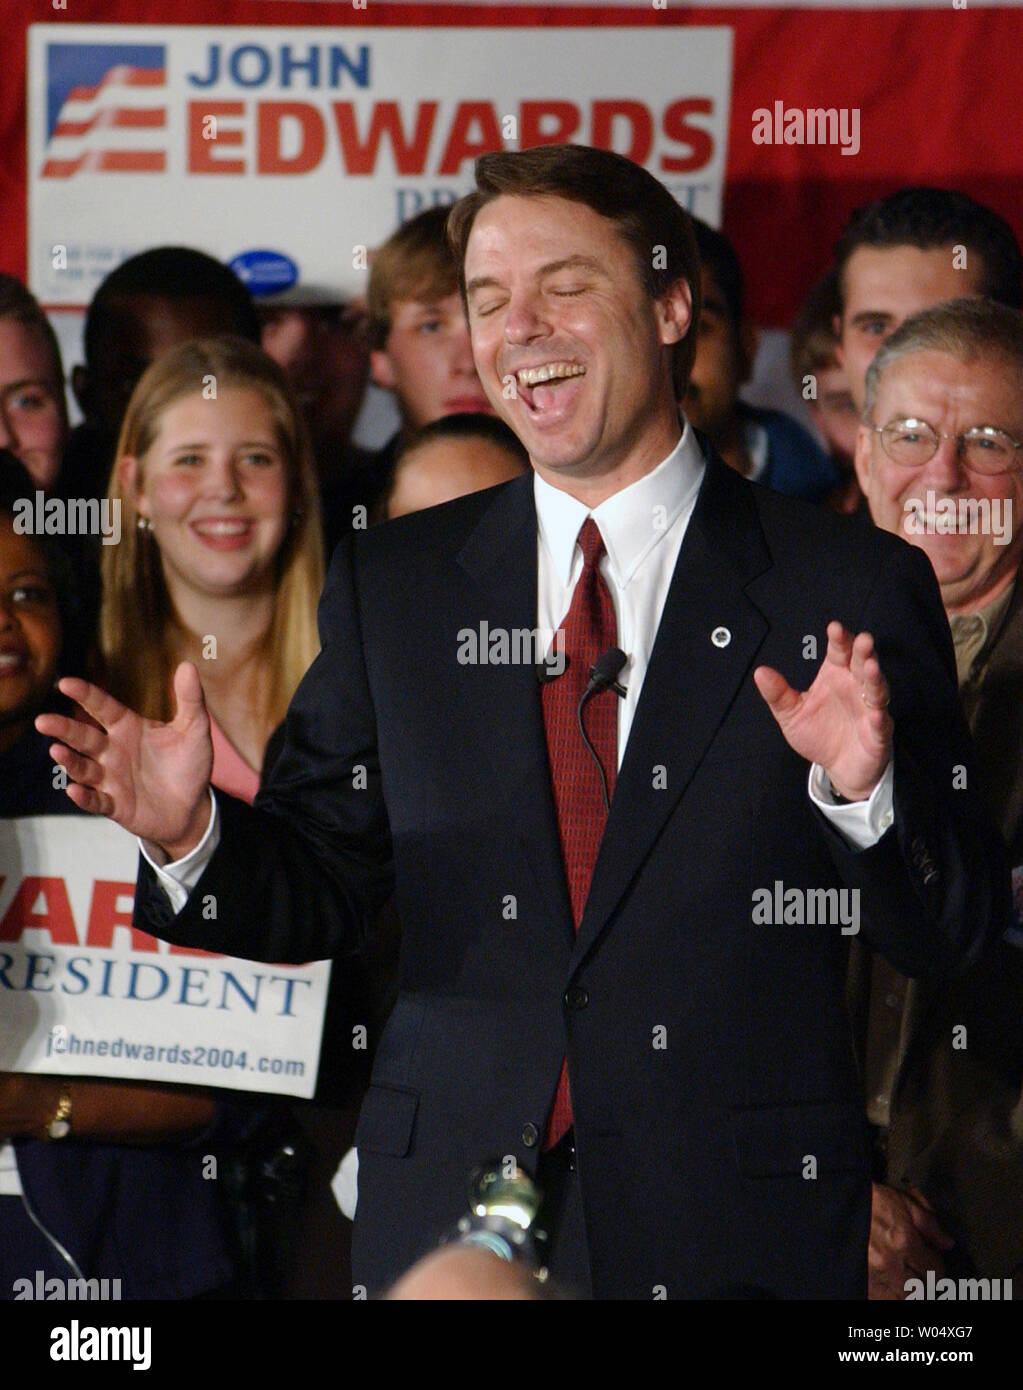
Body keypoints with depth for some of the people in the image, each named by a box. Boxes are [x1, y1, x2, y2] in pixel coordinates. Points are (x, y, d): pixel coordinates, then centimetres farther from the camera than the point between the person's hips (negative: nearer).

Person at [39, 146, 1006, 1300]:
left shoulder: (852, 589, -1)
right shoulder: (389, 587, 8)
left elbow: (951, 936, -3)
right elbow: (323, 888, 8)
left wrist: (865, 792, -22)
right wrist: (190, 837, -11)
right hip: (447, 1210, 2)